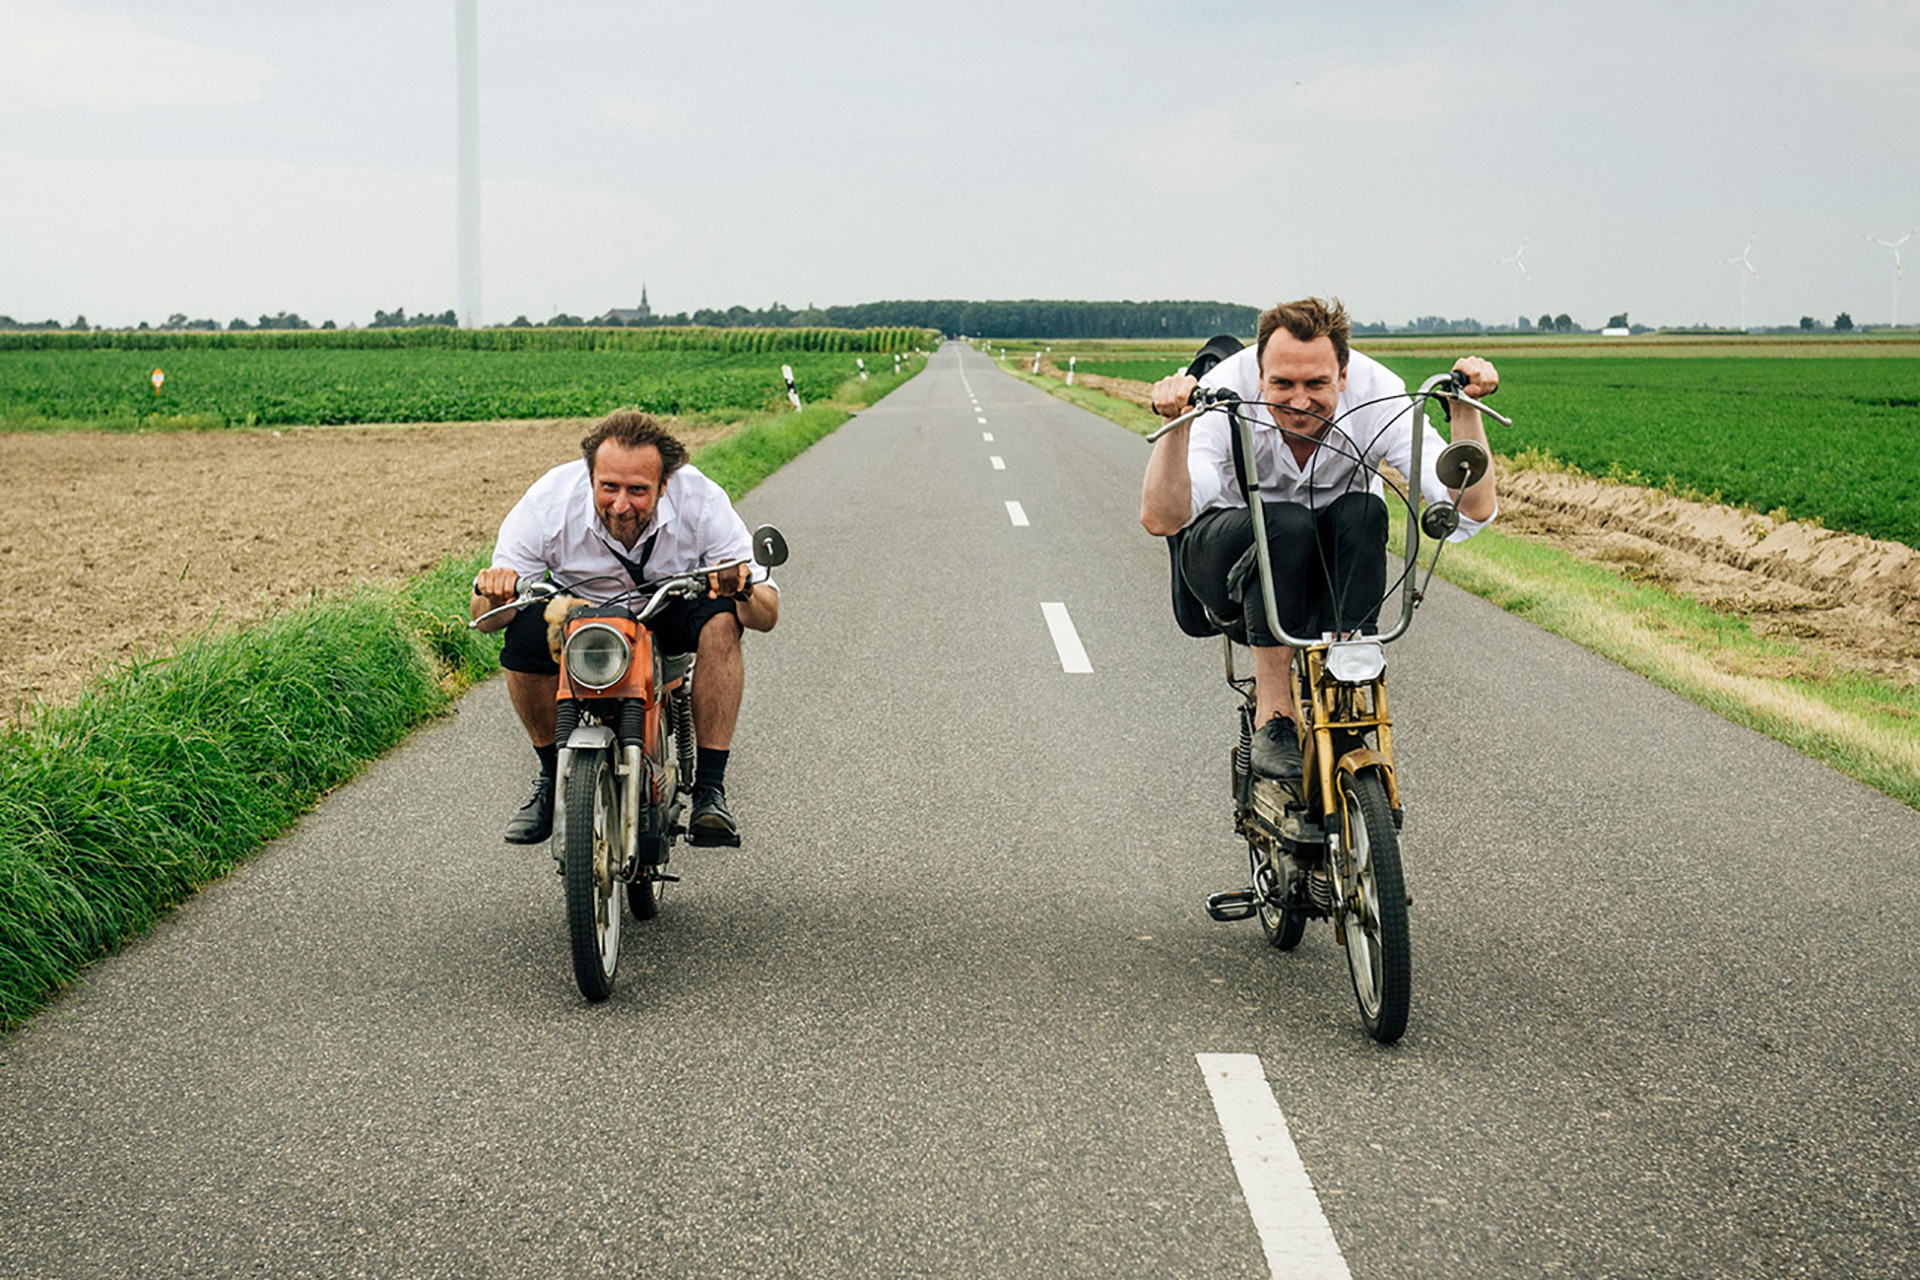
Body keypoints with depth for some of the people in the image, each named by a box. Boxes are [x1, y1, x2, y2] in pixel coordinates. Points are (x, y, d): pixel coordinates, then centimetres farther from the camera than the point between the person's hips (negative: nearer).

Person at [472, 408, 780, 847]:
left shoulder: (701, 501, -26)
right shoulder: (550, 501, -26)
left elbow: (768, 616, -23)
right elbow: (484, 620, -18)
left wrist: (745, 591, -47)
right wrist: (495, 594, -43)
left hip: (671, 615, 0)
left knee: (720, 618, -32)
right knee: (526, 631, -30)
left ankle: (710, 790, -24)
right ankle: (553, 777, -5)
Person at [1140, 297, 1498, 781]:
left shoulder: (1378, 394, -24)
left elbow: (1472, 509, -30)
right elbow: (1161, 519, -40)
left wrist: (1465, 406, -41)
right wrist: (1176, 425, -53)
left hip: (1330, 559, 2)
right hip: (1229, 548, -2)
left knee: (1364, 515, -31)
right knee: (1284, 525, -35)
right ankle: (1272, 717, -28)